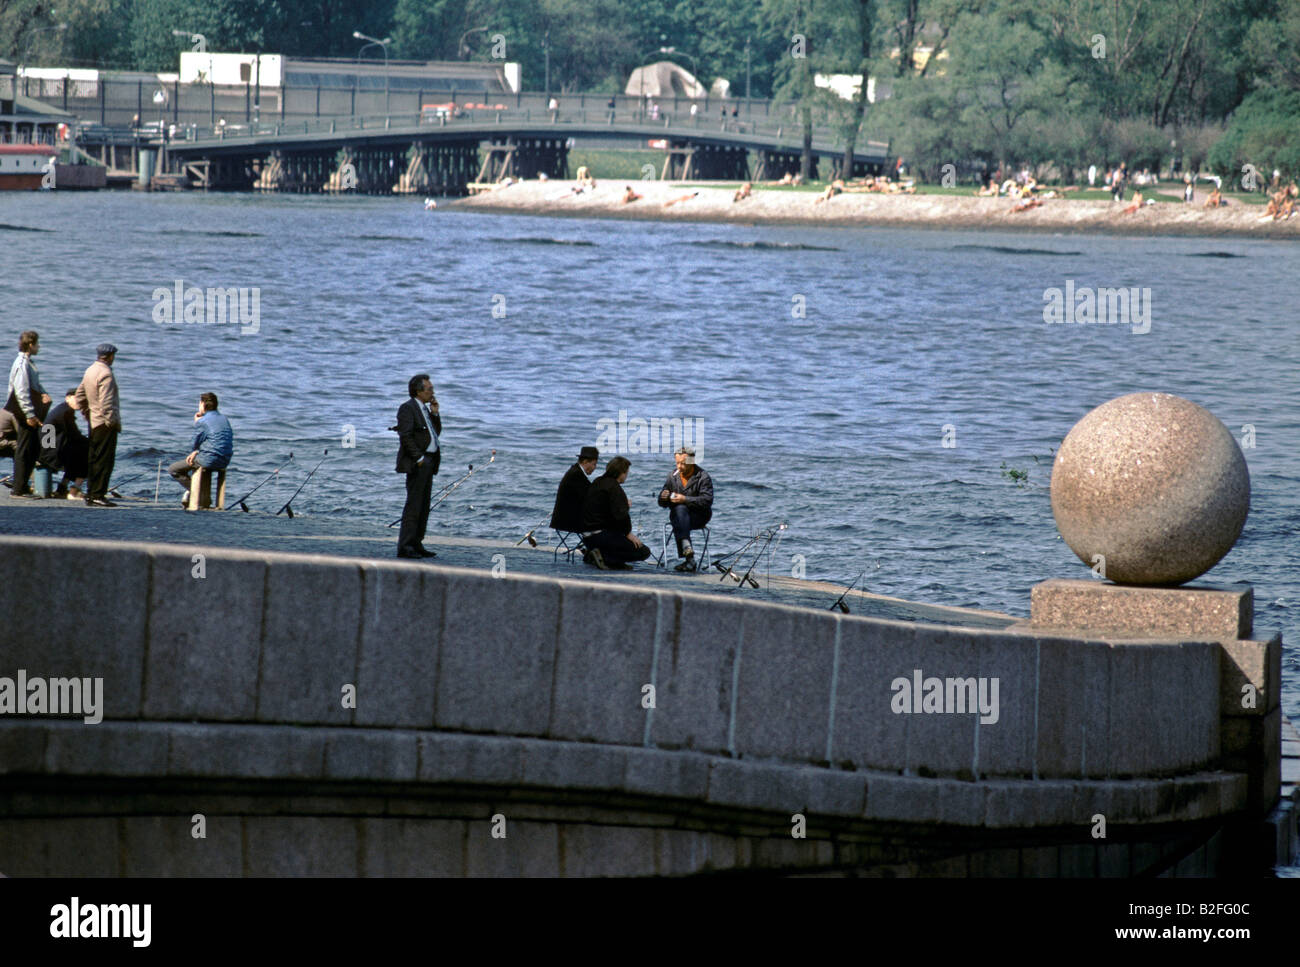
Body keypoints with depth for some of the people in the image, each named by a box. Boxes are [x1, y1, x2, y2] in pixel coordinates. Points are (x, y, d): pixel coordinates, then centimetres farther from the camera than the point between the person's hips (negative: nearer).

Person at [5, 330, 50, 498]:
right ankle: (19, 490, -1)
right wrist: (29, 415, -23)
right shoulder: (22, 364, -17)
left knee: (34, 450, 15)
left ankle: (21, 487, 20)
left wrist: (43, 394, 3)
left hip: (31, 415, 10)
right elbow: (21, 391, -22)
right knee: (24, 451, -5)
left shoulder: (28, 363, 15)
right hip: (25, 414, -10)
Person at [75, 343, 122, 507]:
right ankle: (97, 495, -8)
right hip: (105, 425, -9)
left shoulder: (90, 370, 12)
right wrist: (113, 422, -17)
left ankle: (91, 494, 18)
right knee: (105, 460, -6)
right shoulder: (105, 374, -17)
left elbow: (79, 396, 19)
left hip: (94, 422, 9)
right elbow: (106, 403, -22)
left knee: (95, 459, 14)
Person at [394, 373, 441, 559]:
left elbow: (436, 432, 20)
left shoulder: (425, 408, 18)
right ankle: (404, 547, -11)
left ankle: (416, 544, 16)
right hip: (416, 463, -9)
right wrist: (419, 458, -19)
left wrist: (434, 413, 7)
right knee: (413, 505, -11)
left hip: (428, 462, 9)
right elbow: (405, 436, -18)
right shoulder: (407, 408, -10)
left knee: (423, 506, 11)